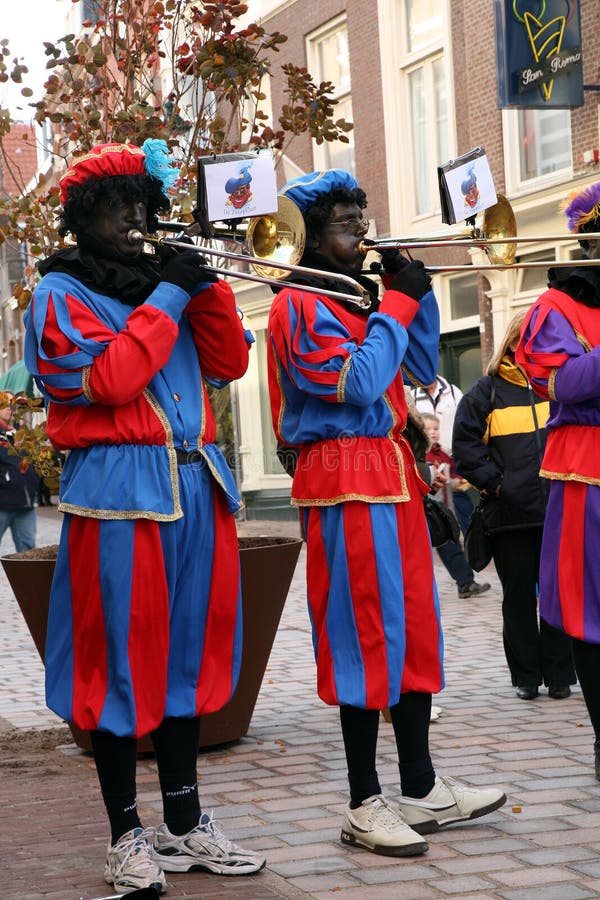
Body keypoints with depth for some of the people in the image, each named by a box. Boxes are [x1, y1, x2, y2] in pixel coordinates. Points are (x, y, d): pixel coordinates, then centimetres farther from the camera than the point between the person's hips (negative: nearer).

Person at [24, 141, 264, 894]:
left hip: (194, 484, 7)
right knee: (123, 659, -3)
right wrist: (167, 297, -10)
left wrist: (205, 284, 0)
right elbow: (107, 378, -15)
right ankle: (126, 836, 7)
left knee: (188, 652, 10)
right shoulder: (61, 294, 1)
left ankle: (185, 823, 19)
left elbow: (228, 363, 12)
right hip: (119, 491, -6)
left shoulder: (164, 279, 19)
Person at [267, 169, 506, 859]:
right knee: (366, 635, -6)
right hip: (346, 481, -9)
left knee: (412, 630, 11)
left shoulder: (359, 297, 17)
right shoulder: (298, 306, -9)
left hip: (392, 473, 9)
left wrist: (415, 294, 8)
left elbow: (420, 369, 19)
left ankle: (422, 789, 19)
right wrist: (397, 304, -10)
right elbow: (360, 384, -19)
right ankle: (365, 806, 2)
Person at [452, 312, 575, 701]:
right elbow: (465, 445, 1)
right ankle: (526, 676, 14)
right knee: (519, 596, 6)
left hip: (558, 511, 1)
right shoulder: (488, 391, 4)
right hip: (510, 515, -1)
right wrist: (495, 482, -7)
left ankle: (559, 674, 12)